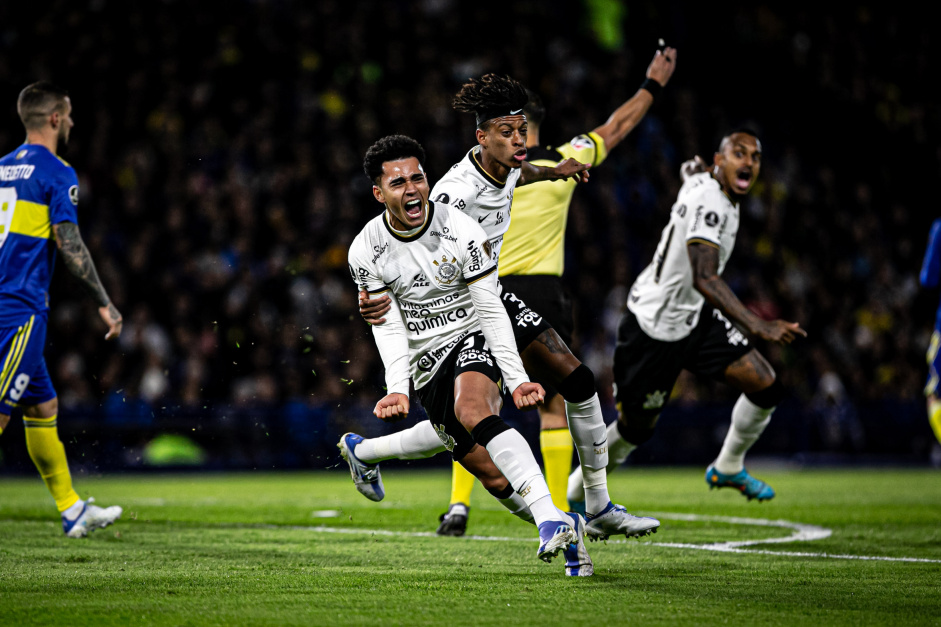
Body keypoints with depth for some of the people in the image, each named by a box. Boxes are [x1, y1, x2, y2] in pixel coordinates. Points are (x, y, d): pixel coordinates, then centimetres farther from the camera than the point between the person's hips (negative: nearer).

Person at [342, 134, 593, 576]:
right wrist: (397, 389, -21)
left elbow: (491, 310, -10)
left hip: (473, 338, -3)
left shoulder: (461, 231, -14)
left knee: (472, 407, -36)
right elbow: (388, 327, -6)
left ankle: (549, 516, -46)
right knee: (492, 475, -6)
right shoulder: (366, 252, -7)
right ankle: (566, 531, 15)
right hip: (425, 361, 3)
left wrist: (516, 379, -15)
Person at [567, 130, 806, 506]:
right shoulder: (709, 203, -27)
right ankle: (574, 493, 32)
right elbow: (704, 279, -38)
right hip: (654, 328, -9)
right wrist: (758, 327, -46)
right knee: (635, 429, 7)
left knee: (766, 387, -8)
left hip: (696, 318, 9)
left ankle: (728, 467, 14)